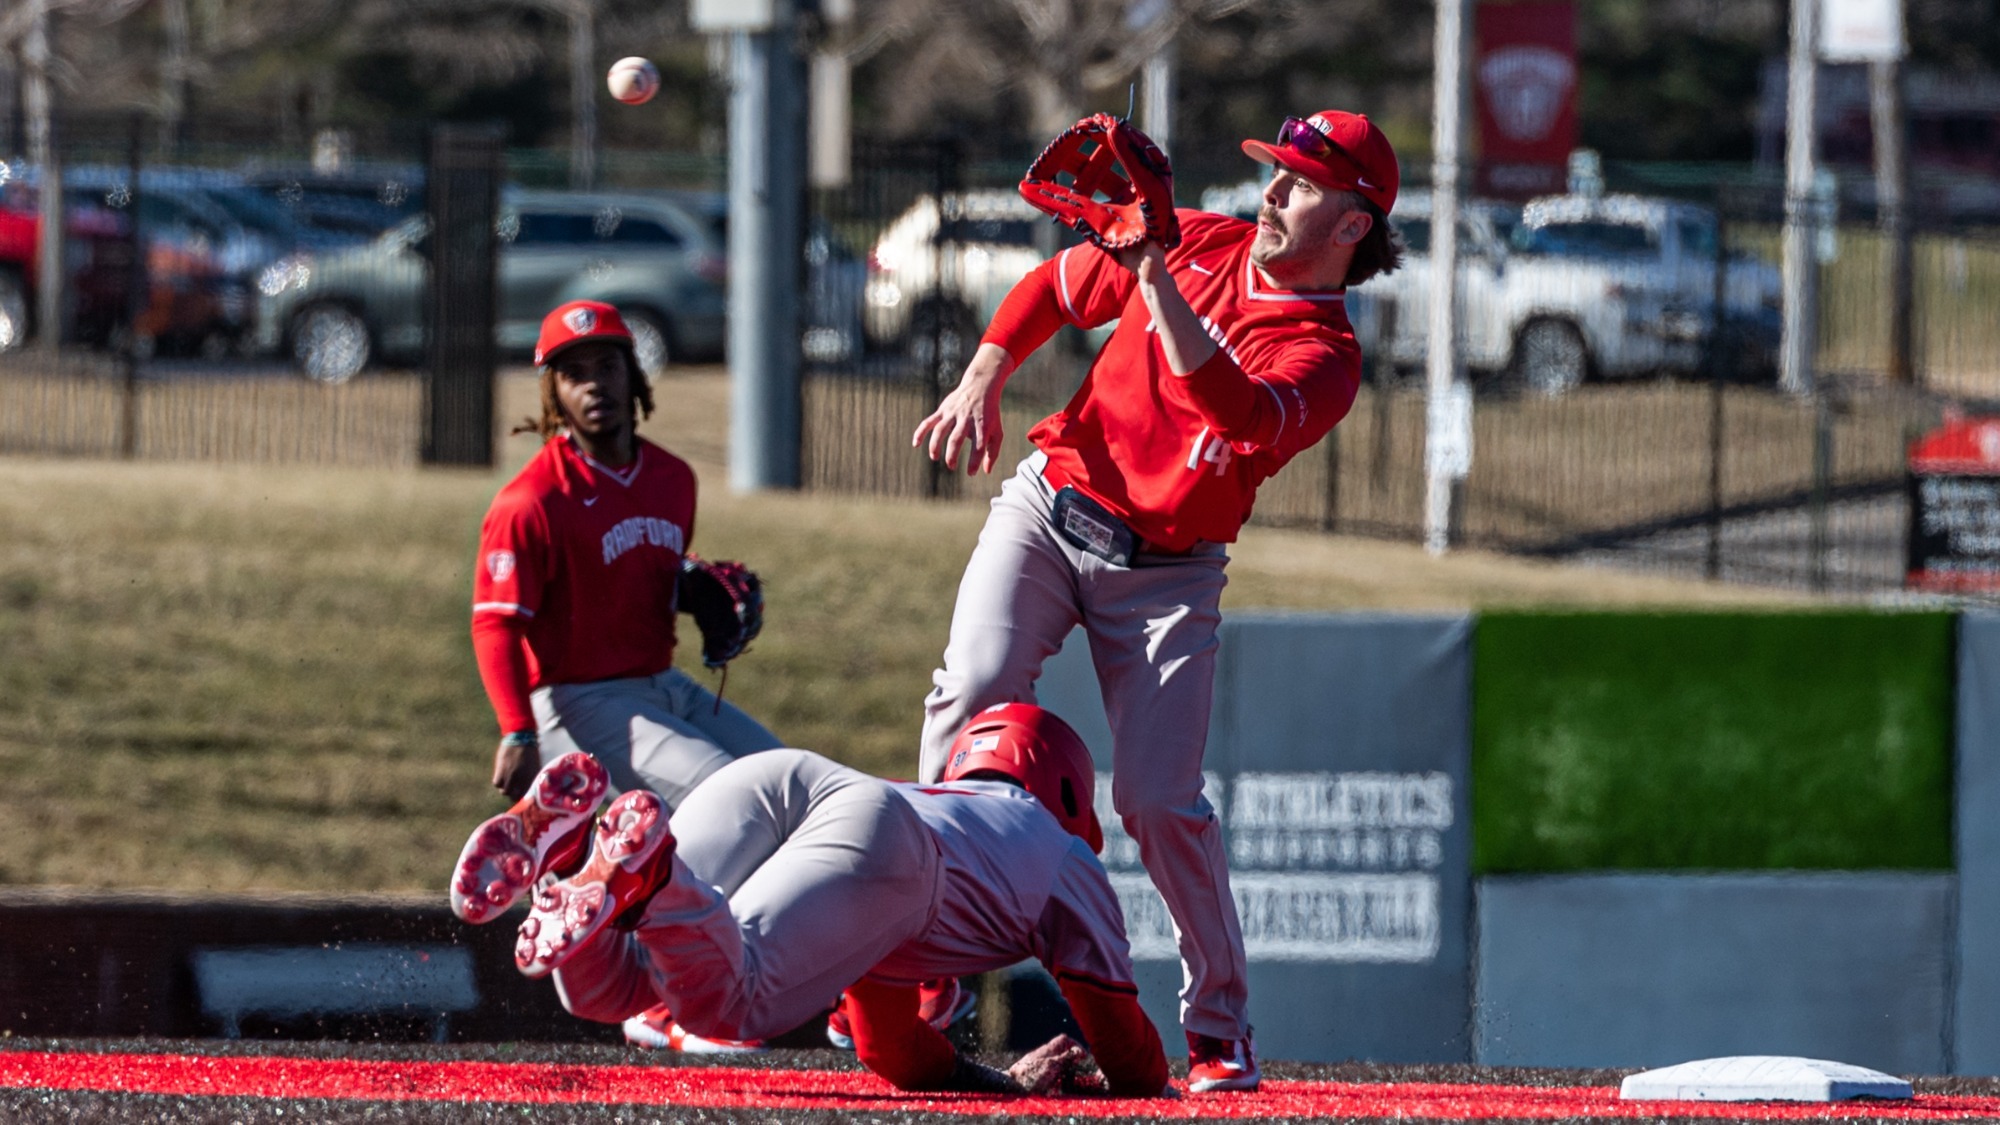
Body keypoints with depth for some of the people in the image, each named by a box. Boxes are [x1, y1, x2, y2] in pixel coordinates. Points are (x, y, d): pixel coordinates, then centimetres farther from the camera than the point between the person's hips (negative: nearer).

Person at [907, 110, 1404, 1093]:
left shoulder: (1325, 357, -9)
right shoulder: (1202, 245, 3)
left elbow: (1237, 412, -31)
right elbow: (1054, 289, 14)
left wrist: (1158, 283, -37)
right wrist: (982, 380, -1)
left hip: (1164, 571, -2)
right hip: (1047, 512, 3)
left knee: (1159, 800, -11)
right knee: (975, 692, -21)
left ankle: (1221, 1030, 6)